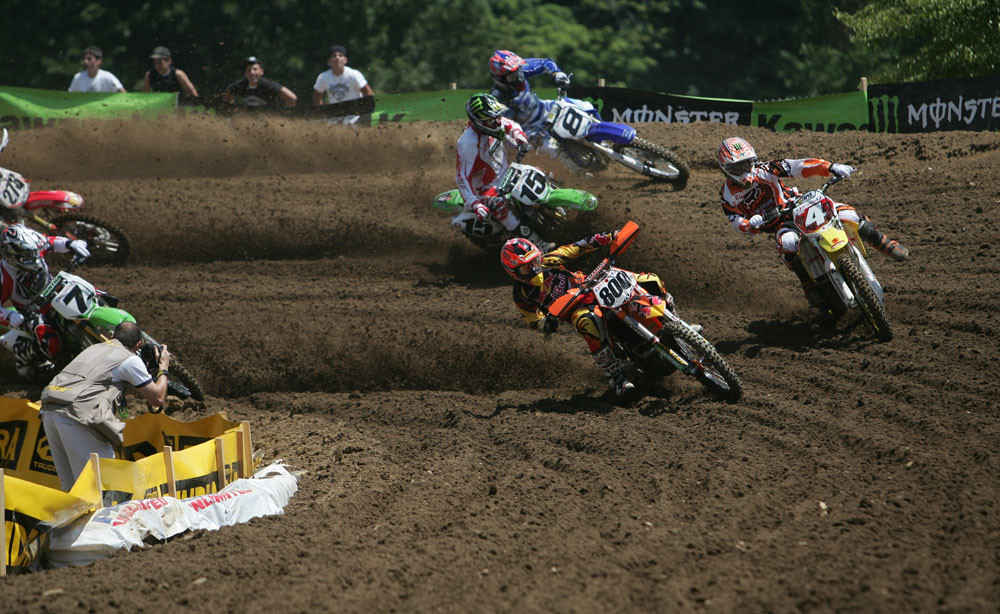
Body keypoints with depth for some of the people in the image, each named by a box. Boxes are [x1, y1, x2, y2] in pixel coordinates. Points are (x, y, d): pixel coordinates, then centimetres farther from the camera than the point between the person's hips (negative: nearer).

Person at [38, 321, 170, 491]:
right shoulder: (131, 360, 8)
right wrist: (163, 368, 27)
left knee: (70, 485, 12)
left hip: (48, 412, 8)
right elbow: (157, 399, 11)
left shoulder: (94, 348, 29)